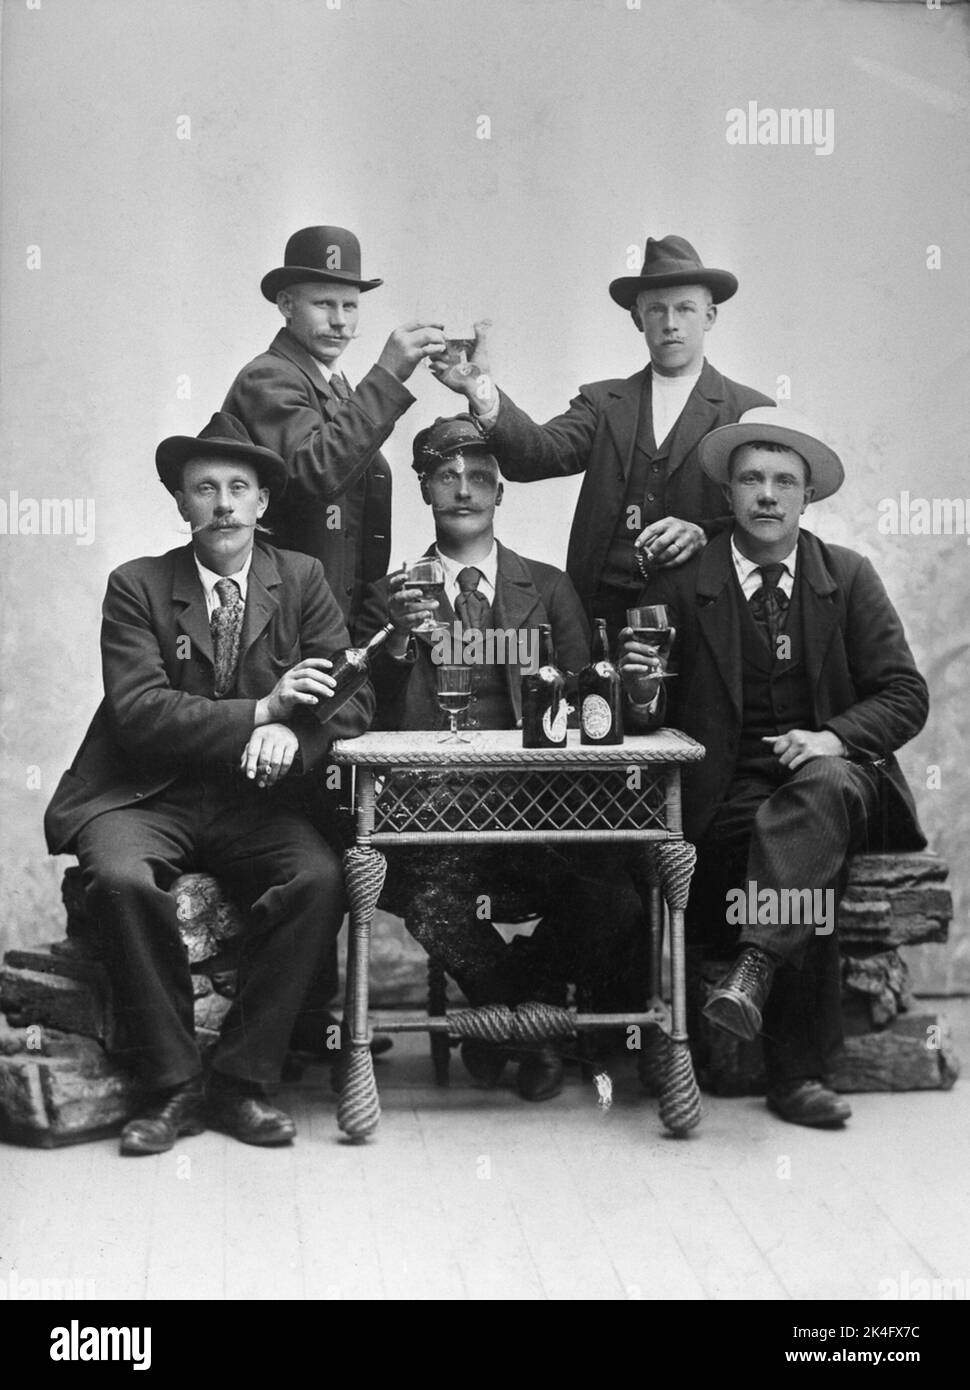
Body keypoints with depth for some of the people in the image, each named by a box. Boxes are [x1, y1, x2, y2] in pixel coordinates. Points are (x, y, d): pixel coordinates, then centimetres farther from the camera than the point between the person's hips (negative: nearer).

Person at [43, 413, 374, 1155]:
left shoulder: (302, 580, 8)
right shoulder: (137, 585, 2)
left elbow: (355, 697, 2)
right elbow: (137, 711, -11)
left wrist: (294, 732, -21)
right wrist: (261, 710, -20)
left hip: (254, 802, 2)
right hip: (146, 798, -1)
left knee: (321, 878, -27)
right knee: (121, 878, -32)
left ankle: (242, 1080, -13)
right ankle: (173, 1086, -15)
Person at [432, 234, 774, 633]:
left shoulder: (751, 412, 8)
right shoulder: (602, 402, 15)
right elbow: (539, 453, -2)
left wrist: (701, 534, -19)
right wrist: (483, 392, -19)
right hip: (603, 608, 2)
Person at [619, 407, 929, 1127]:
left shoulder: (849, 576, 8)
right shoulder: (681, 582, 5)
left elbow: (906, 695, 5)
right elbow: (644, 713, 6)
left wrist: (833, 737, -14)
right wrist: (635, 678, -19)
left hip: (834, 772, 1)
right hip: (729, 791, -1)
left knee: (824, 786, -37)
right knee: (808, 872, -32)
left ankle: (755, 970, -45)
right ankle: (796, 1073, -26)